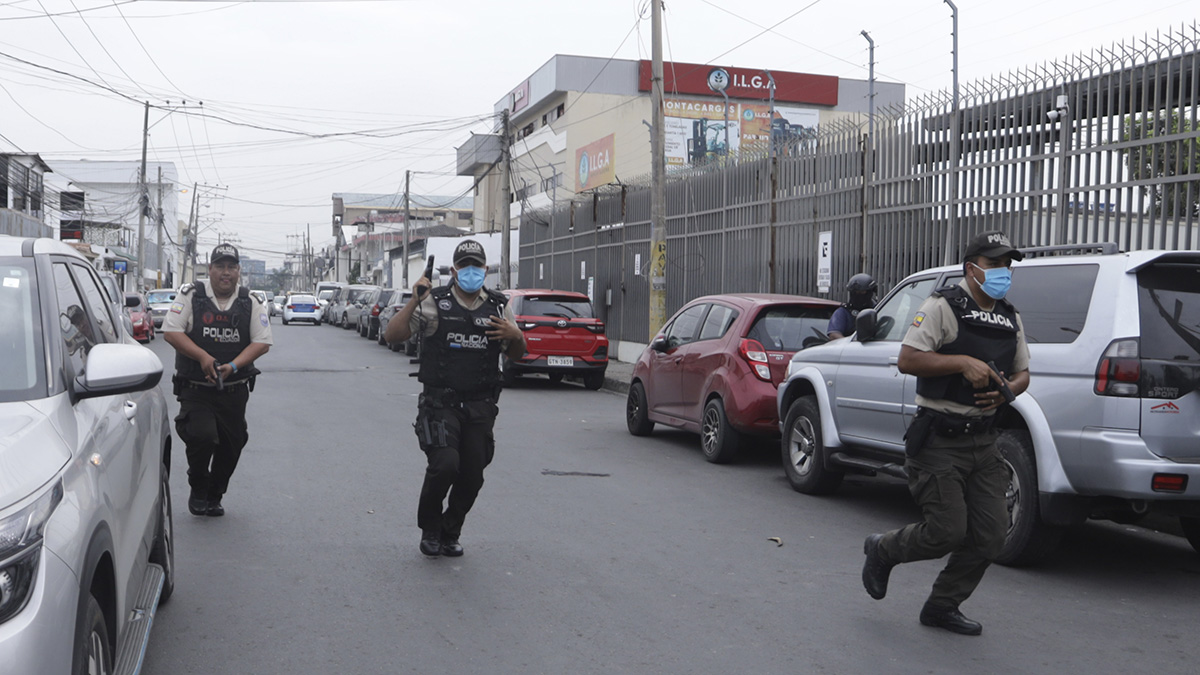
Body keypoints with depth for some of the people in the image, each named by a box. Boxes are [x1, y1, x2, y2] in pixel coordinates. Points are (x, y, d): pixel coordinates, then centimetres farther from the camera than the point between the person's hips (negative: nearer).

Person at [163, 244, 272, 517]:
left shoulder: (251, 303, 5)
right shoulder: (191, 296, 0)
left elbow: (262, 342, 0)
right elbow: (171, 332, -6)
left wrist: (232, 366, -15)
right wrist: (203, 357, -18)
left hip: (234, 391, 3)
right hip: (195, 389, -3)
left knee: (231, 445, 6)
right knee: (202, 435, -20)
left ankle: (214, 497, 28)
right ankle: (198, 490, 7)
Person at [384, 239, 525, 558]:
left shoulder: (499, 307, 10)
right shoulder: (434, 302, -1)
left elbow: (516, 353, 18)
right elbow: (392, 335, -6)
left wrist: (515, 335, -5)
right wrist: (414, 302, -19)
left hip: (480, 407, 4)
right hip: (440, 402, -4)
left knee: (472, 476, 4)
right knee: (445, 464, -19)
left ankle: (450, 534, 26)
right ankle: (429, 528, 7)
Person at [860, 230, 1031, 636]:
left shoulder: (1010, 320, 15)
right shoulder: (944, 306, -7)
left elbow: (1022, 373, 22)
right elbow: (907, 360, -15)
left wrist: (1005, 391, 0)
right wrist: (962, 362, -22)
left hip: (983, 440, 7)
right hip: (940, 439, -7)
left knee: (991, 533, 2)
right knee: (947, 531, -10)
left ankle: (942, 606, 20)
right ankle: (883, 550, 20)